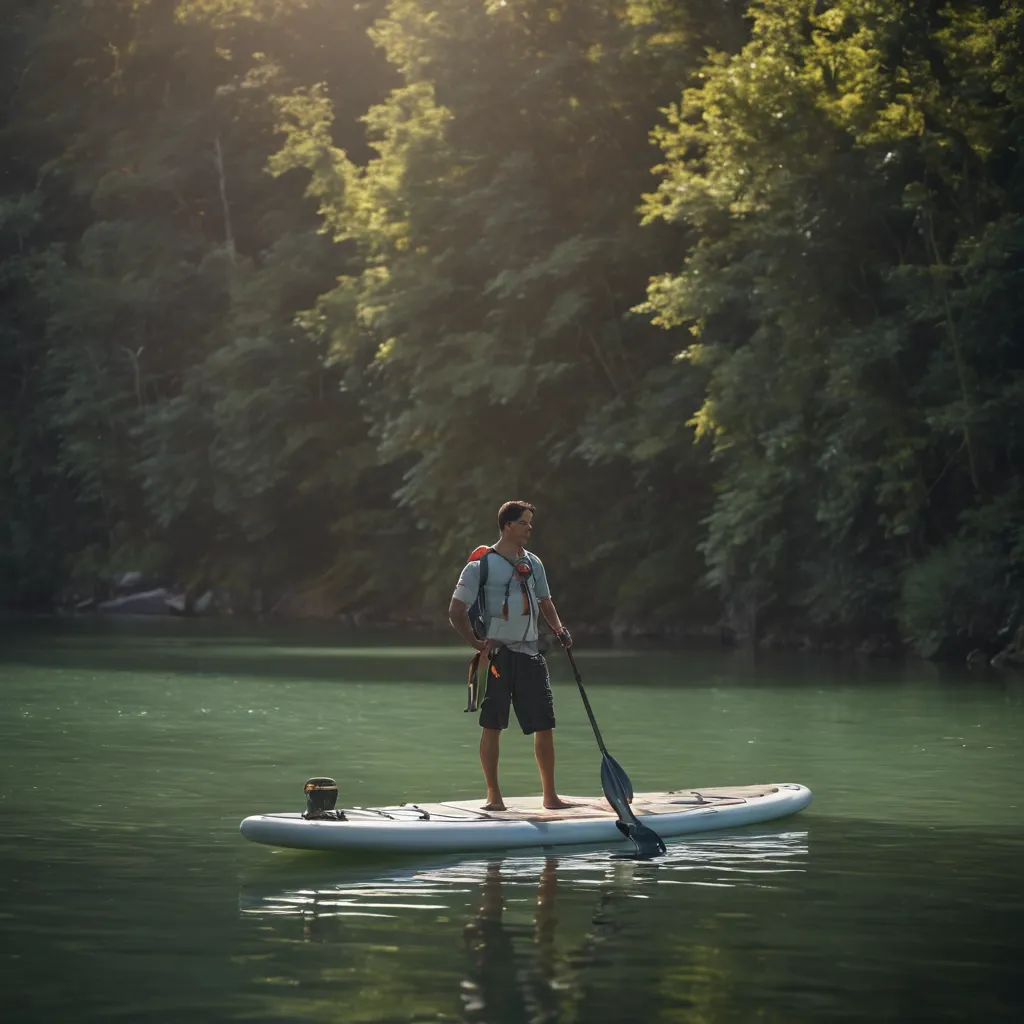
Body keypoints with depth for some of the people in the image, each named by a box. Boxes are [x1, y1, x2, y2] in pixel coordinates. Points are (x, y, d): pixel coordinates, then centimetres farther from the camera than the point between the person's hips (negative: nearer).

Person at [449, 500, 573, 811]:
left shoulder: (533, 563, 12)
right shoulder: (482, 565, -5)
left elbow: (545, 603, 24)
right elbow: (456, 612, -4)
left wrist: (559, 629, 6)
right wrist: (477, 644, -9)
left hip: (530, 654, 5)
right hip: (498, 654, -5)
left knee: (544, 725, 2)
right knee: (492, 725, 1)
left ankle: (550, 795, 10)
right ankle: (493, 795, 9)